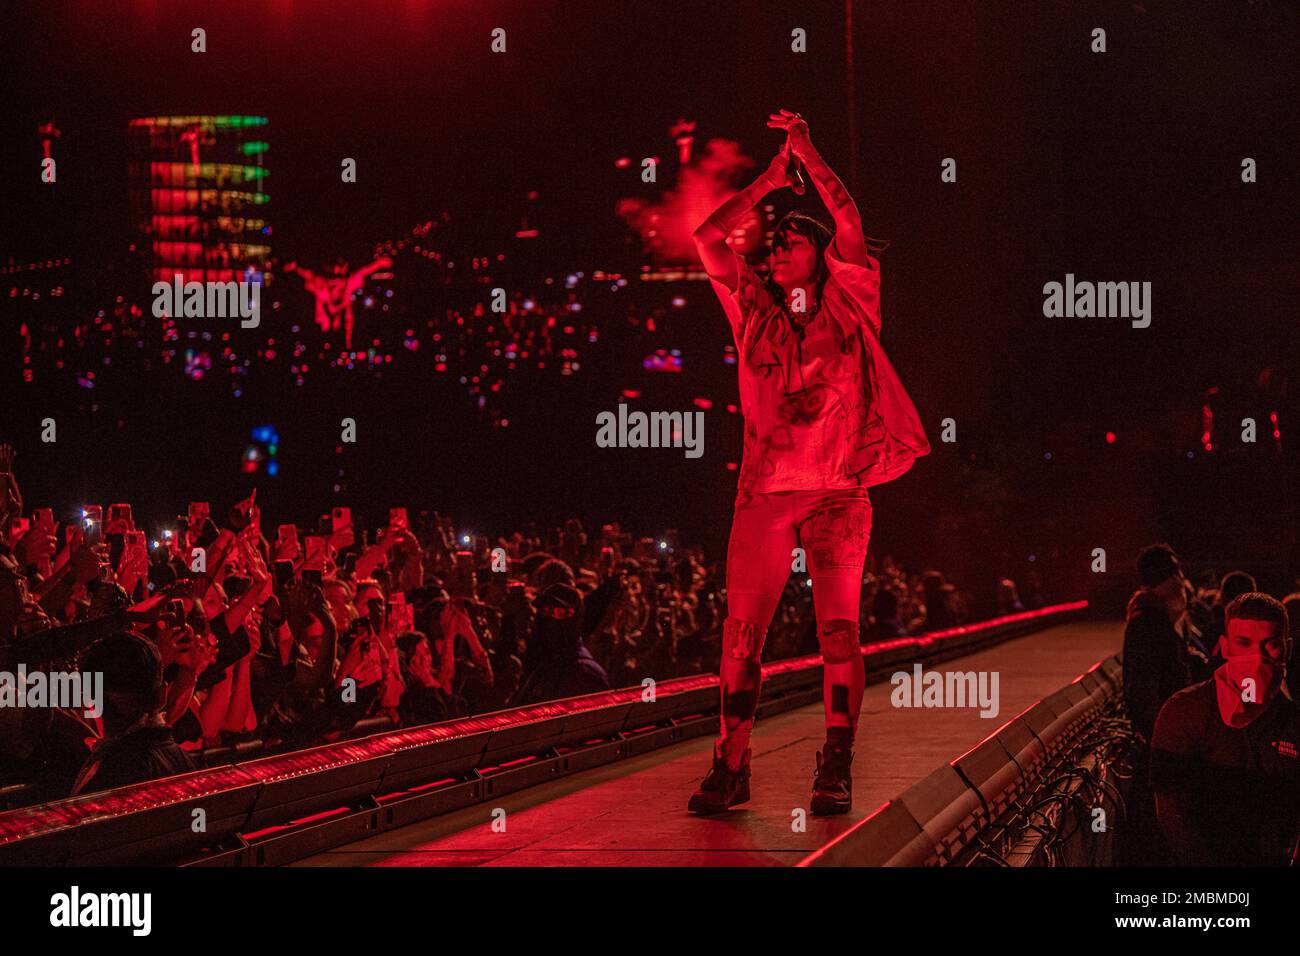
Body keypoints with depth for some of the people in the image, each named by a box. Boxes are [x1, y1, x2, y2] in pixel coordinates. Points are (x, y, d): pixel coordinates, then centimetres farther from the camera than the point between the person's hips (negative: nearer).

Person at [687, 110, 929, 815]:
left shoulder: (848, 308, 9)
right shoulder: (754, 314, 14)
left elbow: (851, 232, -3)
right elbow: (711, 238, 9)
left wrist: (808, 155, 1)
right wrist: (774, 175, 12)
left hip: (837, 492, -2)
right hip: (764, 492, 2)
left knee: (839, 627, -7)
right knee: (742, 630, -5)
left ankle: (835, 770, -4)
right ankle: (731, 766, -3)